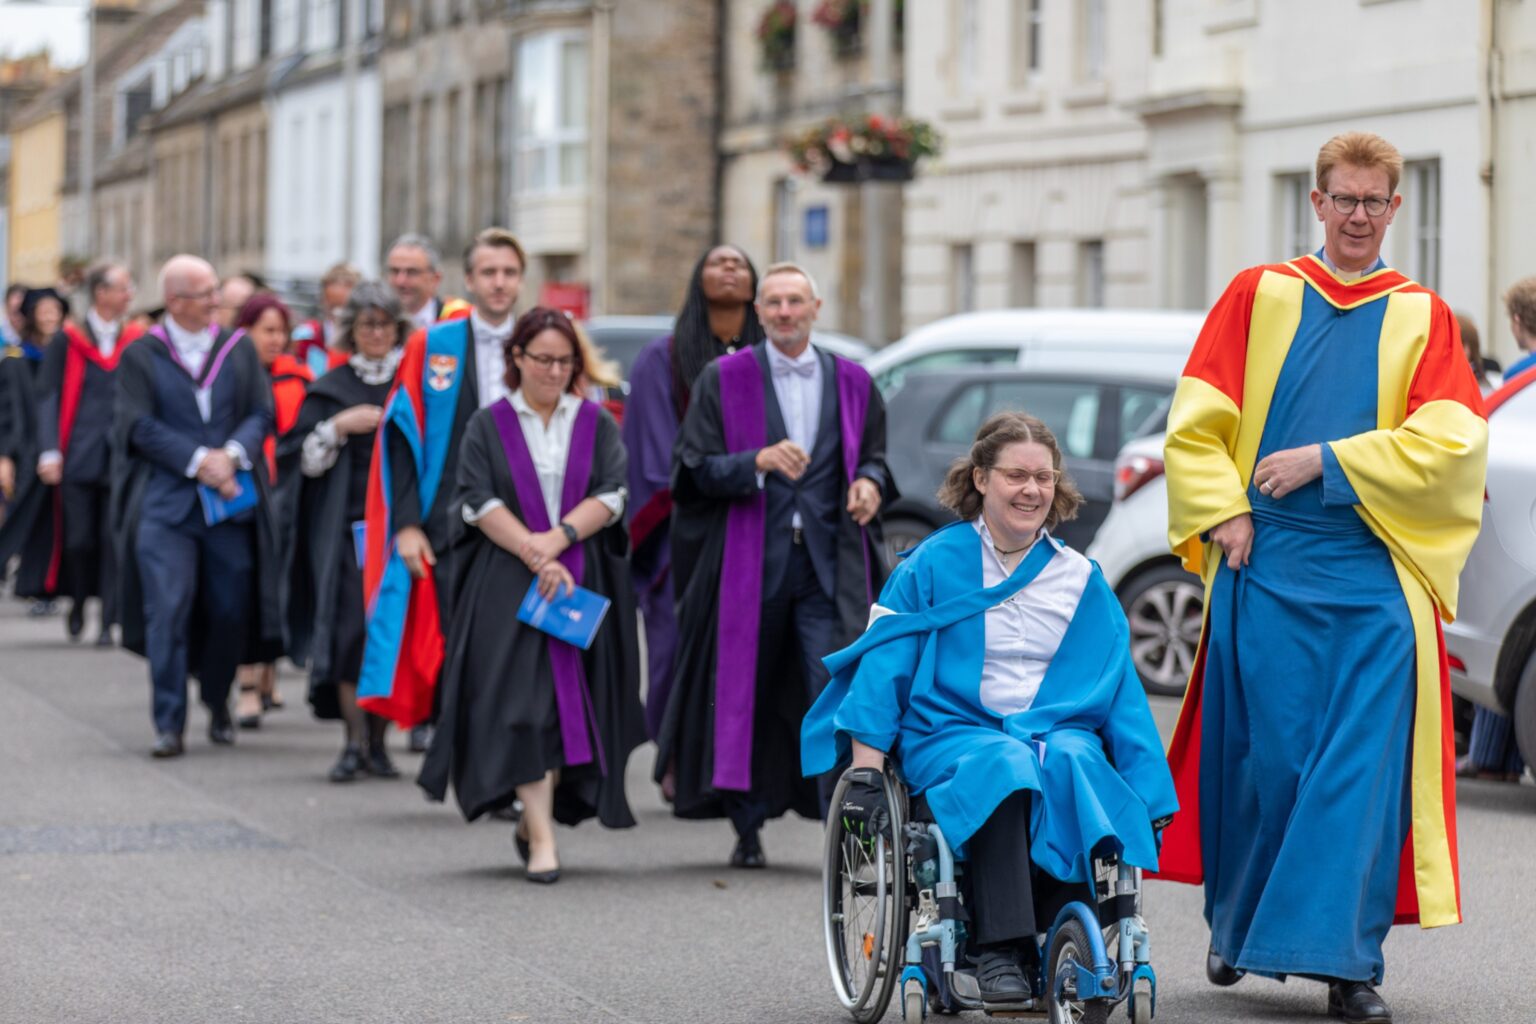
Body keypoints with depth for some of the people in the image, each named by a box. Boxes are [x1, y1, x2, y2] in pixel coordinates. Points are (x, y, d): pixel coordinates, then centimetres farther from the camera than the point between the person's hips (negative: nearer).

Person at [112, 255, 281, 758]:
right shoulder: (140, 356, 2)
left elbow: (262, 414, 4)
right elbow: (140, 426, -5)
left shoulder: (239, 349, 9)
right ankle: (169, 722, -4)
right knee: (168, 609, -9)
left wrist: (232, 454, -14)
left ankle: (217, 702, 27)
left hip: (232, 503, 2)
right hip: (166, 503, -2)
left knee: (230, 611, 4)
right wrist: (198, 460, -14)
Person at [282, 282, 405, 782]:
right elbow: (298, 456, 4)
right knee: (352, 627, -10)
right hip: (347, 526, -1)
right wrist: (339, 426, -10)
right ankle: (355, 739, -6)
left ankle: (378, 740, 5)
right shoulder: (331, 389, 9)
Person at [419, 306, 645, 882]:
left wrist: (557, 539, -15)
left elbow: (611, 495, 0)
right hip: (508, 585, -2)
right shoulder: (488, 427, 6)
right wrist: (535, 558, -15)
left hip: (586, 582, 2)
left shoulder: (596, 424, 11)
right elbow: (479, 504, -4)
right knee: (523, 705, -11)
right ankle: (541, 838, -16)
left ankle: (535, 819, 19)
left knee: (574, 707, 2)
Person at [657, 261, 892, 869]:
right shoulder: (724, 380, 3)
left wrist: (870, 483, -6)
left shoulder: (851, 382, 10)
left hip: (829, 563, 1)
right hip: (751, 562, -1)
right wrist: (759, 462, -19)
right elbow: (698, 469, -2)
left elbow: (875, 455, 18)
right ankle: (747, 829, 16)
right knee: (744, 695, 4)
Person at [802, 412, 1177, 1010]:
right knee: (1004, 765, -37)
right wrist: (865, 774, -11)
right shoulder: (932, 567, 5)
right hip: (950, 738, -2)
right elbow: (880, 669, 0)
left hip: (1058, 731, 2)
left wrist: (1150, 795, 3)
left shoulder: (1081, 581, 14)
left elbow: (1120, 693, 13)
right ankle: (998, 950, -40)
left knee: (1074, 764, -34)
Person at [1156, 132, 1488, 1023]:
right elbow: (1197, 416, 6)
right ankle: (1239, 928, 22)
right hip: (1266, 565, 0)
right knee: (1262, 753, 2)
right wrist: (1220, 510, -7)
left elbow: (1451, 438, -3)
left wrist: (1324, 462, -10)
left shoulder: (1422, 317, 9)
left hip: (1376, 577, 0)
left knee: (1363, 762, -6)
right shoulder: (1259, 295, 9)